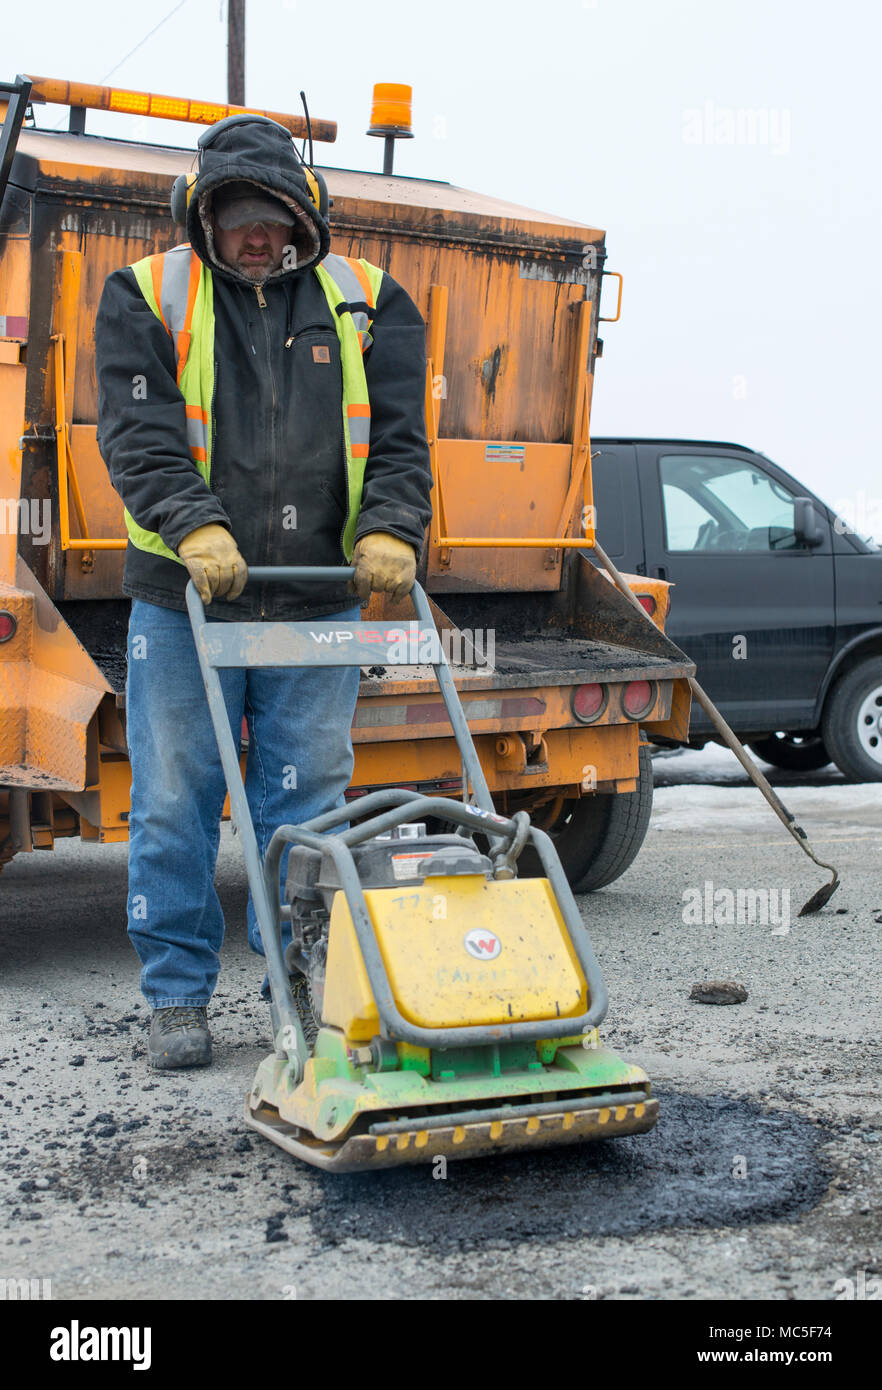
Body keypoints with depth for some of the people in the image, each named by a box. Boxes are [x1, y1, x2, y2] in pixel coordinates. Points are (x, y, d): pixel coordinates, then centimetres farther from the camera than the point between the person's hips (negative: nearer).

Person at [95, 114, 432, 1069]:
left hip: (320, 603, 1)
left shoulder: (366, 303, 9)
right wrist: (194, 526, -24)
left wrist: (389, 530, -16)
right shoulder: (148, 297, 4)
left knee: (308, 798, 5)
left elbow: (397, 436, 2)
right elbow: (139, 435, -7)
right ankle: (178, 997, 15)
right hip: (184, 599, -1)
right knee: (176, 799, 2)